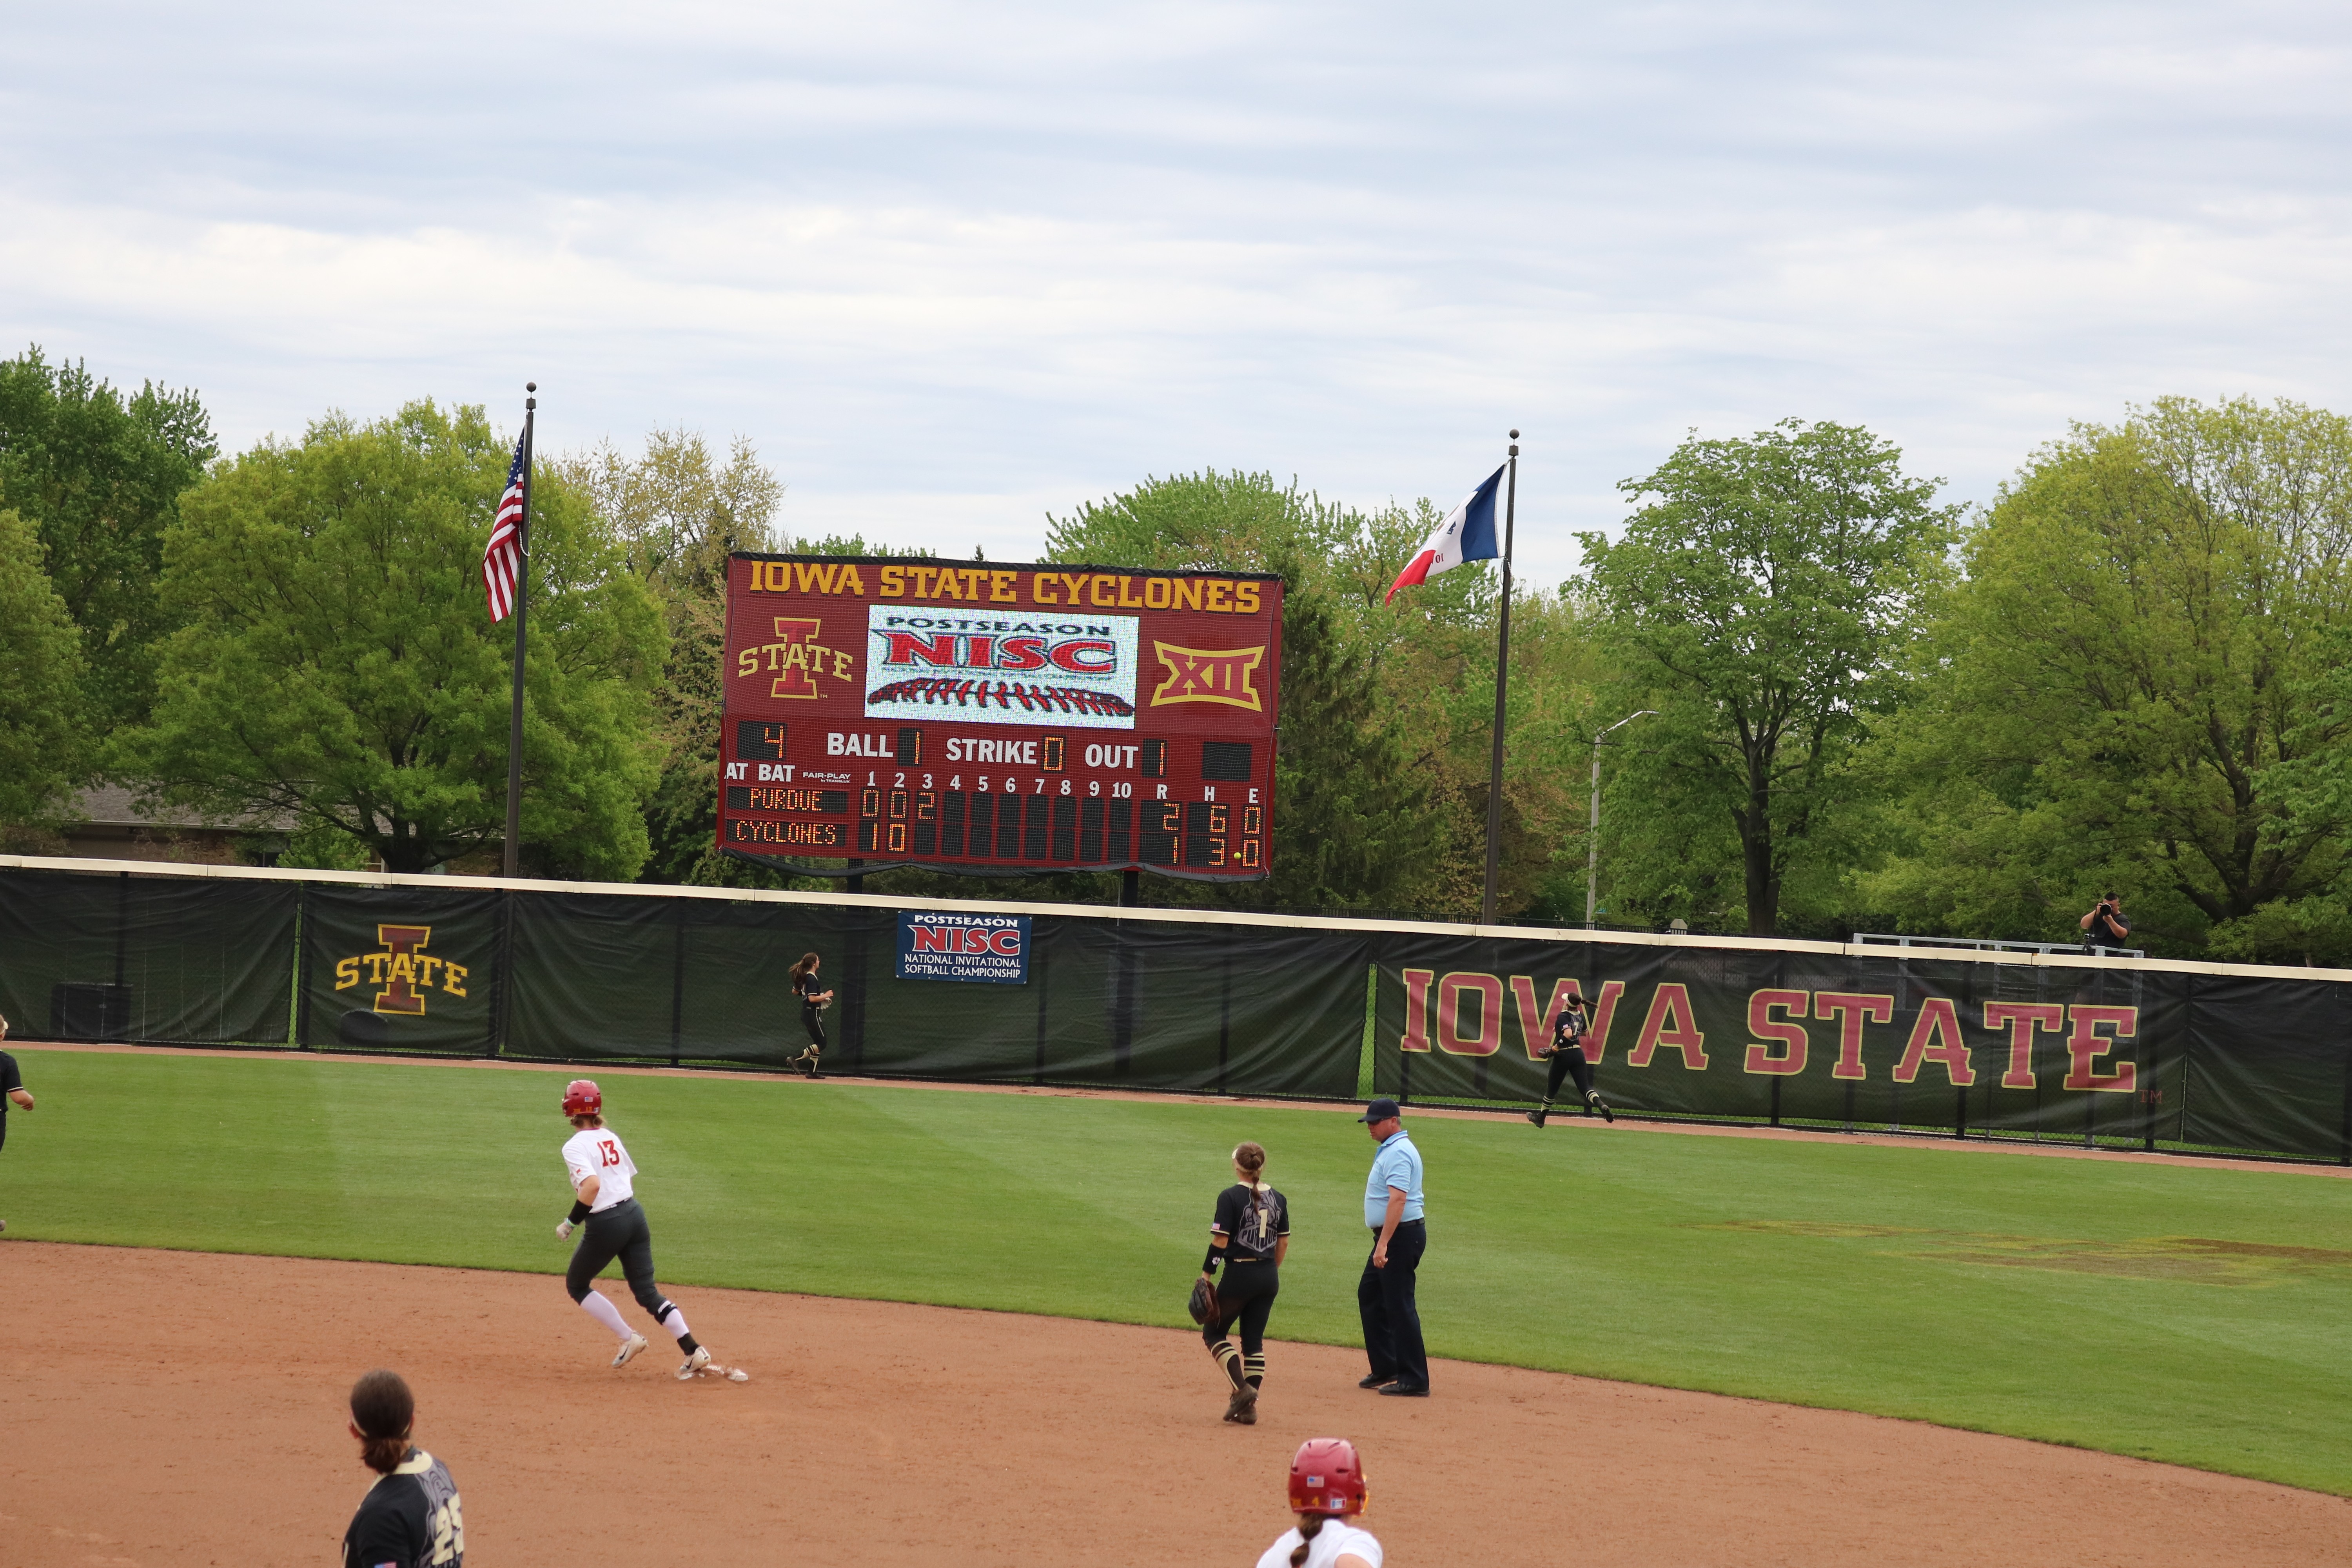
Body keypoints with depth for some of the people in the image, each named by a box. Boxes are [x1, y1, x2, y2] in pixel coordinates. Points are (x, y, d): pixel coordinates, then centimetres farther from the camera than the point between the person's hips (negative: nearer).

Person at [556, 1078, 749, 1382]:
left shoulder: (575, 1146, -12)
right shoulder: (611, 1138, 11)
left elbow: (592, 1186, -27)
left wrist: (570, 1223, -18)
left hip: (605, 1224, -7)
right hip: (634, 1214, 7)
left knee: (576, 1285, 16)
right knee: (647, 1291, 8)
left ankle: (628, 1338, 9)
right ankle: (694, 1353, -4)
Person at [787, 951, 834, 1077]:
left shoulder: (804, 977, 9)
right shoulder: (812, 979, -18)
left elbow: (795, 992, 22)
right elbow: (812, 999, -25)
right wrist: (825, 996, -11)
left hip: (805, 1014, 10)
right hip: (812, 1014, -10)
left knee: (818, 1042, 14)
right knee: (821, 1044, -5)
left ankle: (812, 1071, 13)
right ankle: (796, 1059, -14)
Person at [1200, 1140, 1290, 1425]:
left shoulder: (1231, 1197, -11)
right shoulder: (1277, 1199, 6)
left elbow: (1220, 1241, -14)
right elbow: (1283, 1243, 11)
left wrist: (1207, 1274, -6)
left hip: (1240, 1274, -6)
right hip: (1269, 1278, 6)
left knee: (1214, 1332, 8)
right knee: (1254, 1339, 12)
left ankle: (1242, 1389, -9)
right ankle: (1249, 1407, 9)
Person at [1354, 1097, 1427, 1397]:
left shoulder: (1398, 1153, -18)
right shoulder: (1390, 1149, 16)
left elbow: (1398, 1199, -28)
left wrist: (1383, 1244, -34)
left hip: (1401, 1235, -11)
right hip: (1390, 1237, 11)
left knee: (1400, 1305, -9)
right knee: (1369, 1295, 18)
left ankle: (1414, 1381, -7)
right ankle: (1385, 1369, 25)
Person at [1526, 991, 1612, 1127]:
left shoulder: (1563, 1016, -15)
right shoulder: (1581, 1016, 7)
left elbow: (1568, 1034, -30)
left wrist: (1555, 1047, -21)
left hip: (1563, 1055, -5)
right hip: (1578, 1054, 5)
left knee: (1552, 1088, 12)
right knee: (1585, 1087, -2)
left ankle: (1541, 1117, 28)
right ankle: (1602, 1106, -30)